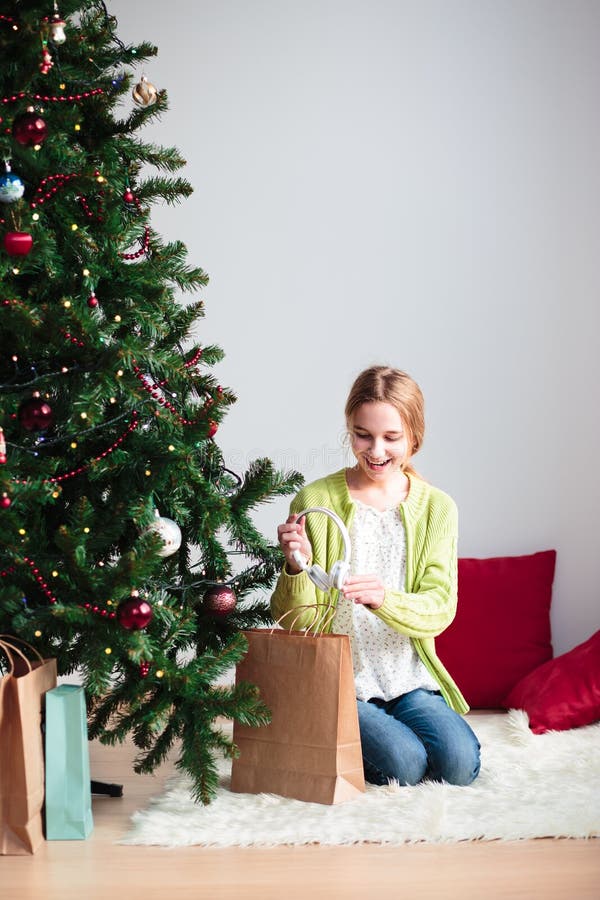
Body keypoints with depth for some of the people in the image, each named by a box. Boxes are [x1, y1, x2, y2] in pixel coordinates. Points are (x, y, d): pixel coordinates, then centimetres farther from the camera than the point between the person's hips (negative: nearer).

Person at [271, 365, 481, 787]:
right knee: (403, 764, -24)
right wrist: (296, 568, -25)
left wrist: (386, 599, -29)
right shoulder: (315, 500, -3)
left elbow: (439, 608, -8)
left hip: (409, 677, 3)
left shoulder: (437, 507, 3)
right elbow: (295, 621, -4)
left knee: (459, 764, -20)